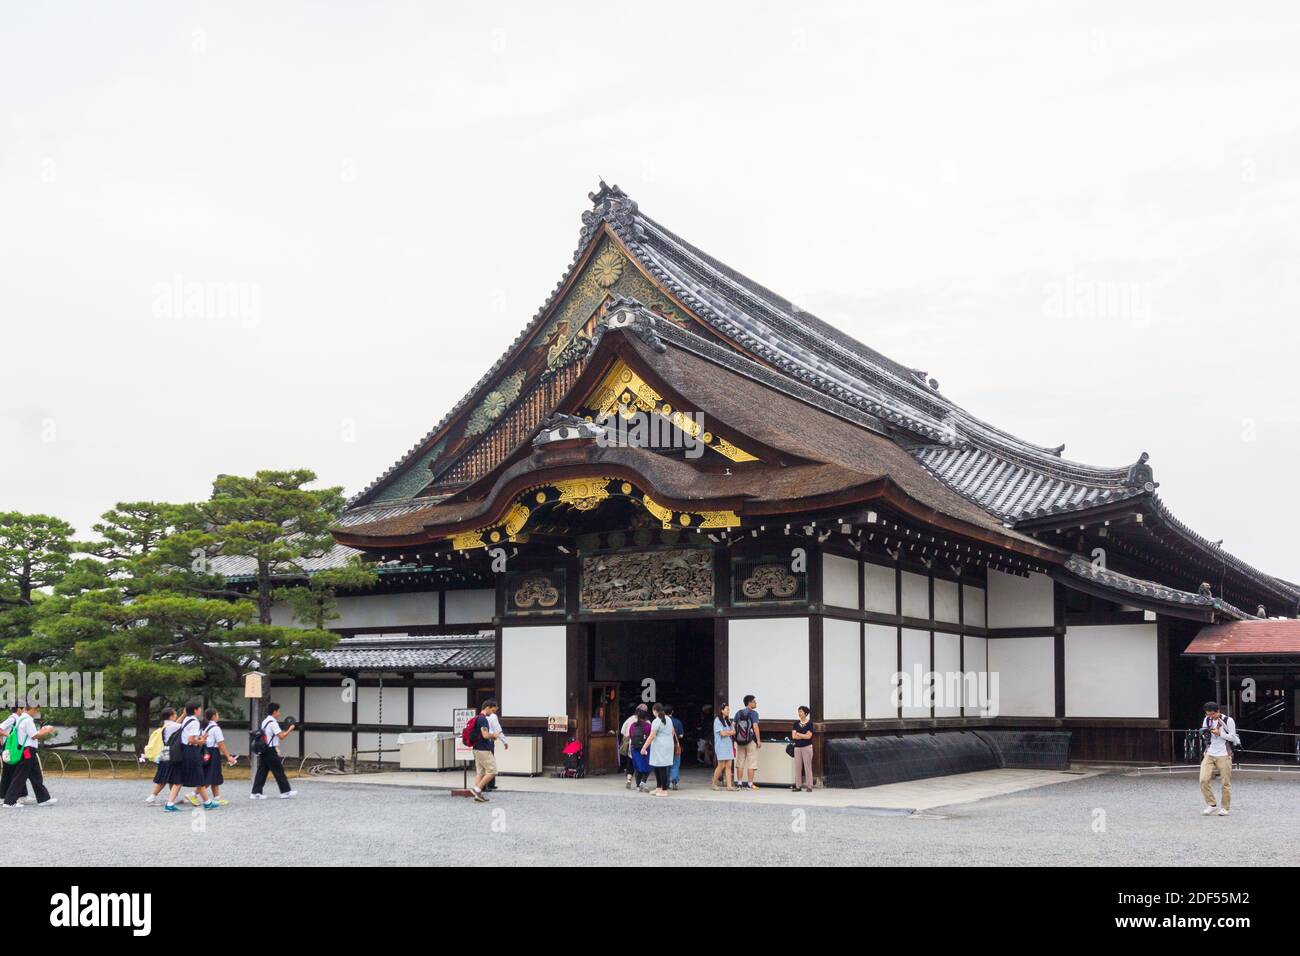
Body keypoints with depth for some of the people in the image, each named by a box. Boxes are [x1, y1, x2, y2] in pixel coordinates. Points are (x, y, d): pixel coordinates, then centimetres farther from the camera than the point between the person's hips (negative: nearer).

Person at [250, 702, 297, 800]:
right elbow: (281, 736, -20)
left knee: (262, 771, 7)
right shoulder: (273, 723, -16)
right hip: (271, 751, -9)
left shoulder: (265, 721, 14)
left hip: (264, 750, 9)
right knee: (279, 771, 0)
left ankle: (256, 793, 3)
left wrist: (286, 730, 15)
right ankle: (285, 791, 7)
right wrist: (289, 730, -7)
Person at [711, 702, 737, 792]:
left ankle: (729, 785, -4)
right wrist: (730, 732, 1)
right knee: (721, 765, -7)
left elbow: (734, 732, 11)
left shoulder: (728, 721, 17)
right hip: (721, 745, -7)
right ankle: (713, 783, 9)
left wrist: (727, 733, -7)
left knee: (729, 766, 0)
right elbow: (722, 733, -14)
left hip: (729, 745, 7)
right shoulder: (717, 720, -5)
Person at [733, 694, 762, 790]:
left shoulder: (738, 713, 6)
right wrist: (758, 740, -12)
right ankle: (750, 784, 0)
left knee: (740, 762, 10)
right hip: (751, 741, -5)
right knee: (751, 763, 2)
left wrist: (734, 740, 11)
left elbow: (733, 725, 4)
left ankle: (740, 783, 11)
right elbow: (755, 726, -17)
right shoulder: (753, 713, -9)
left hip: (740, 741, 5)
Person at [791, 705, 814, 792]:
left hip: (807, 747, -4)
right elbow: (793, 736, 0)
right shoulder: (796, 723, 9)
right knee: (797, 767, 2)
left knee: (807, 766, -5)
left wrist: (798, 734, -3)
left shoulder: (809, 723, -2)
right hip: (797, 747, 4)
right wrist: (804, 736, -8)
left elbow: (809, 736, -11)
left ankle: (809, 786, -4)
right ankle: (797, 786, 6)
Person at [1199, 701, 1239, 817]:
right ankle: (1211, 805, 3)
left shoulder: (1228, 720, -7)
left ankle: (1224, 808, 14)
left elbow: (1233, 738, -7)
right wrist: (1204, 733, -7)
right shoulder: (1206, 720, 6)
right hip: (1209, 755, 4)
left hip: (1224, 755, -4)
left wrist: (1220, 733, -18)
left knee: (1226, 783, 1)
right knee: (1203, 780, -10)